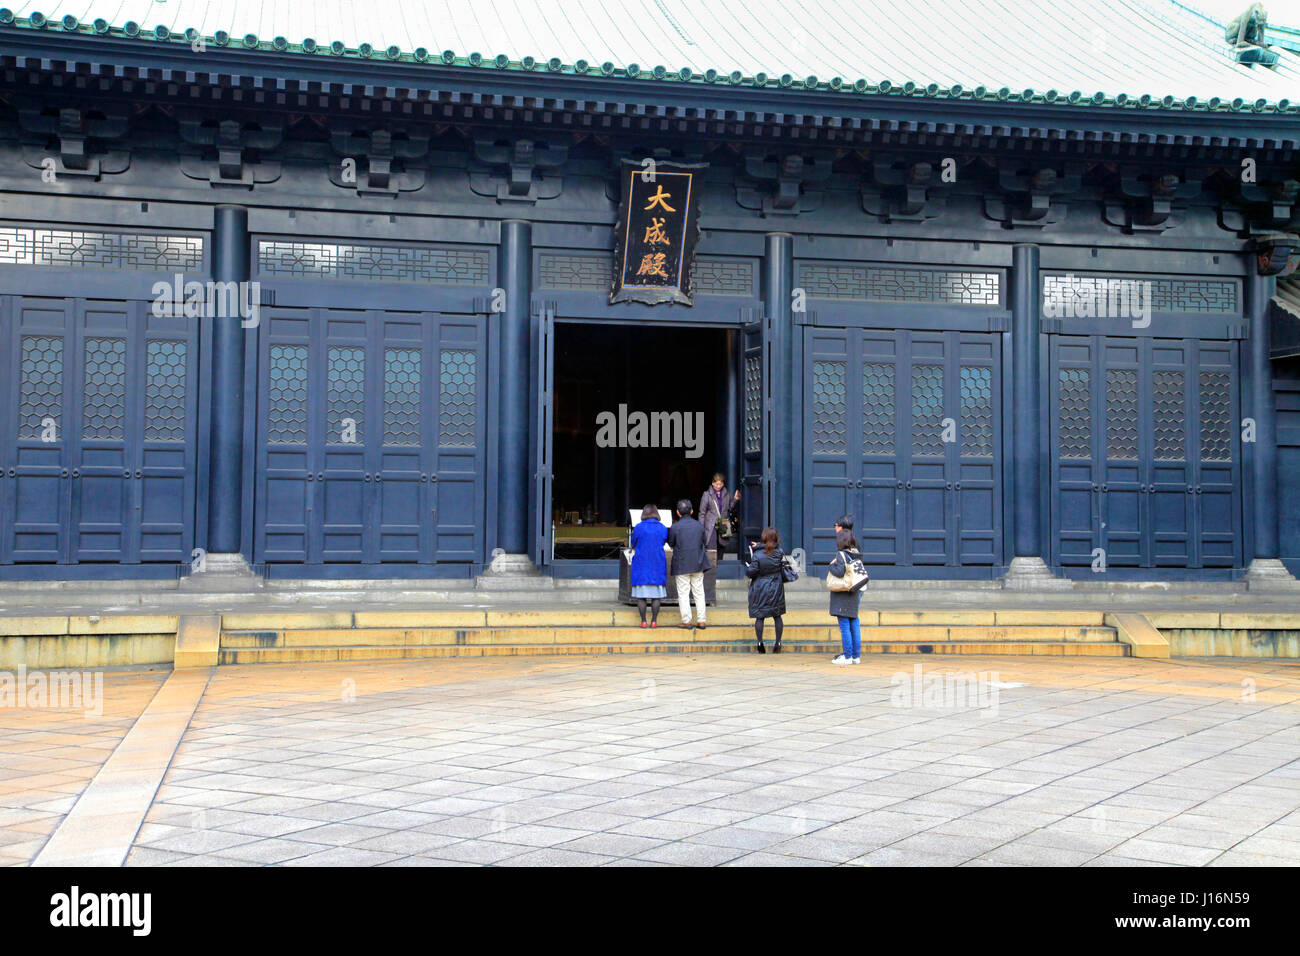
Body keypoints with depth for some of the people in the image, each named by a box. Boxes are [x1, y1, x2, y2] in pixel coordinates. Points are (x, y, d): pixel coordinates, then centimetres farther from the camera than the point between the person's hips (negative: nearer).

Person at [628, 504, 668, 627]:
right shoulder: (663, 528, 1)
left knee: (641, 595, 3)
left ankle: (643, 621, -1)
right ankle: (654, 621, 1)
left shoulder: (639, 527, -7)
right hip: (657, 565, 2)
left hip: (641, 565, -2)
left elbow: (633, 544, 4)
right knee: (656, 595, 6)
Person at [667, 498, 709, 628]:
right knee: (699, 593, 9)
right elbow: (703, 542, 12)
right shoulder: (699, 526, 1)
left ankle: (686, 621, -1)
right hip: (698, 564, 3)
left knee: (683, 594, 2)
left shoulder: (675, 527, -11)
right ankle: (701, 620, 8)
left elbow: (671, 544, 2)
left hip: (681, 565, -3)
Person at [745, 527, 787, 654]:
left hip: (760, 589, -3)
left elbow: (750, 572, -15)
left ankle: (760, 643, 4)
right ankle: (778, 643, 13)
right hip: (776, 587, 3)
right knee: (777, 616, 12)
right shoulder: (780, 553, -6)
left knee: (759, 617, 5)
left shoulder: (757, 555, -17)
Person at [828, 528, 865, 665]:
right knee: (854, 625, 10)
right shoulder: (856, 554, 9)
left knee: (844, 626, -4)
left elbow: (840, 572, -24)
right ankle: (856, 655, 14)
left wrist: (831, 565, -7)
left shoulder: (841, 554, -13)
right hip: (855, 594, 7)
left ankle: (847, 656, -3)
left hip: (842, 596, -7)